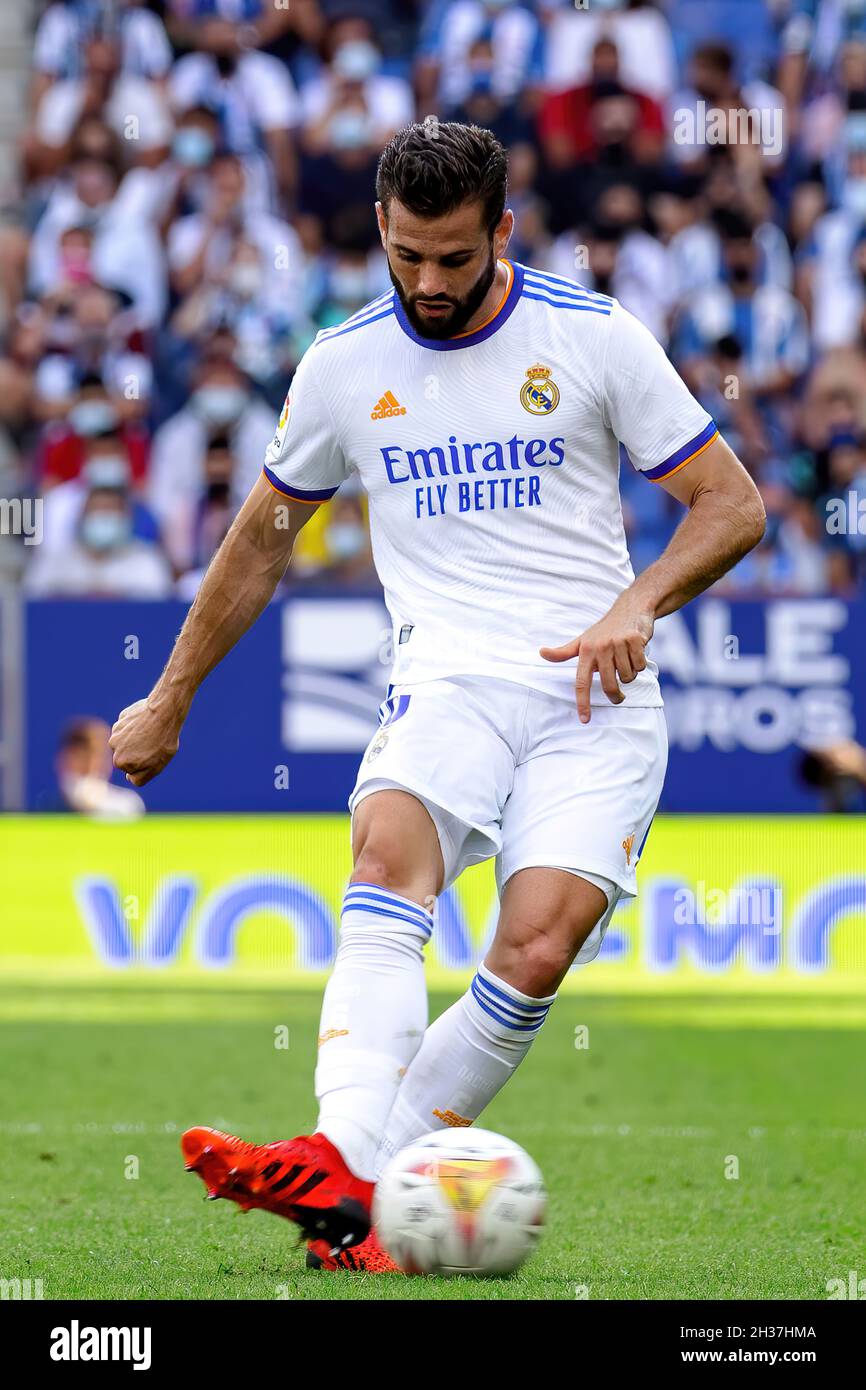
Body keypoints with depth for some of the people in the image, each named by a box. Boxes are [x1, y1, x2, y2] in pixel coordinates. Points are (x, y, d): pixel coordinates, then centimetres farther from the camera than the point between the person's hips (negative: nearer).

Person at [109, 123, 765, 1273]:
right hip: (451, 678, 1)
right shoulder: (345, 364, 10)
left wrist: (636, 606, -13)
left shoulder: (593, 335, 1)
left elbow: (732, 503, 5)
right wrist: (171, 698, 30)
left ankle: (352, 1177, -20)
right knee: (389, 847, -32)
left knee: (539, 950, -24)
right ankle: (346, 1163, -47)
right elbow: (266, 532, 25)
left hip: (597, 696, -1)